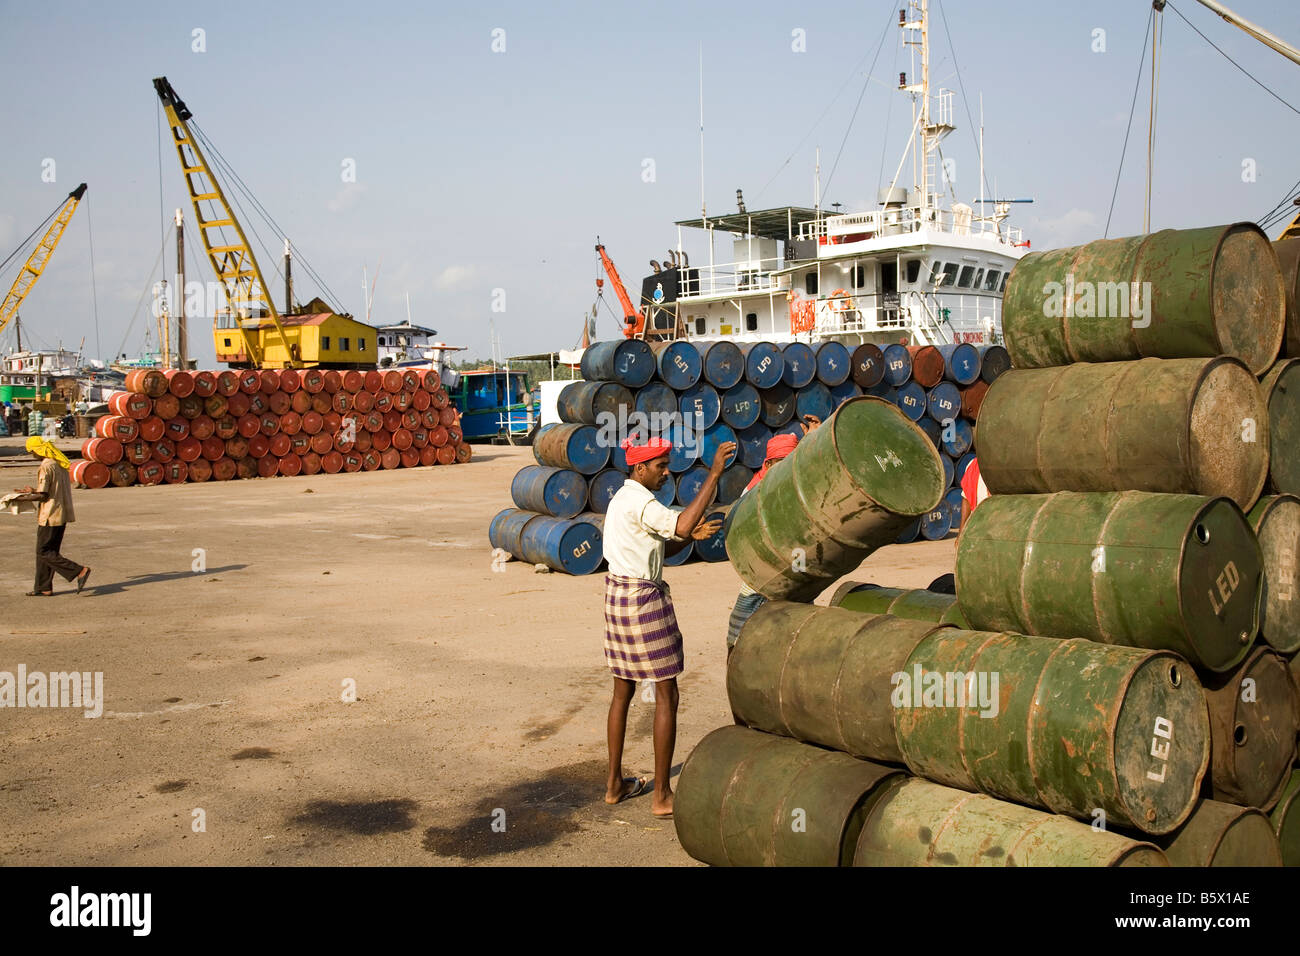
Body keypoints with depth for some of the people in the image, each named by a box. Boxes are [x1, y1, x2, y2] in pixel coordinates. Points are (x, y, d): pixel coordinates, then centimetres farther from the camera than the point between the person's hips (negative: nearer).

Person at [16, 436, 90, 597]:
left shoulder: (46, 467, -16)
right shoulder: (60, 464, 11)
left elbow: (43, 495, -17)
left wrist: (30, 493, 0)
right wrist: (34, 491, 18)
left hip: (50, 516, -9)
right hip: (62, 514, 9)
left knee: (44, 552, -3)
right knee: (48, 550, 13)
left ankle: (79, 571, -11)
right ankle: (44, 588, 17)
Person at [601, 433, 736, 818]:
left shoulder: (623, 497, 13)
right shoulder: (639, 502, -17)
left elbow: (662, 548, 17)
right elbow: (681, 524, -34)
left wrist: (692, 535, 0)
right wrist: (714, 473, -30)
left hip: (617, 593, 10)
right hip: (644, 598, -10)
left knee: (623, 692, 17)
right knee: (667, 696, 0)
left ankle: (615, 783, 26)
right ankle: (662, 796, 5)